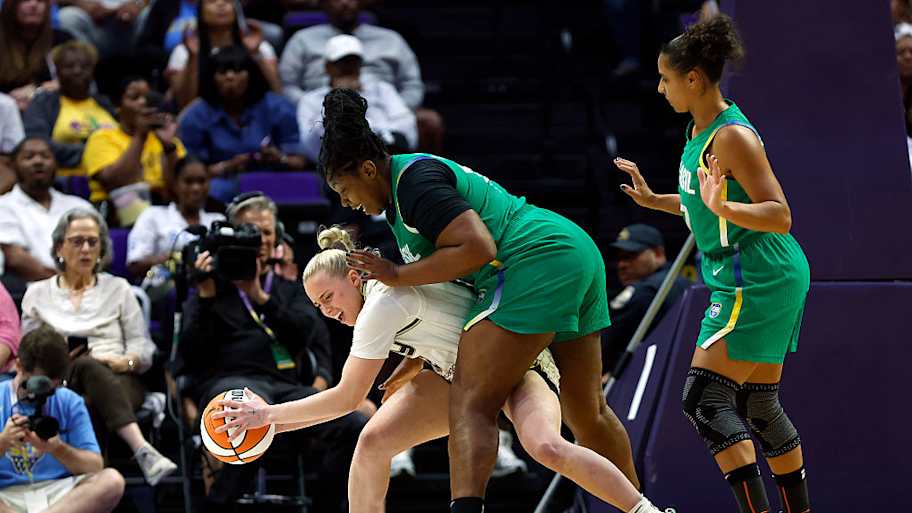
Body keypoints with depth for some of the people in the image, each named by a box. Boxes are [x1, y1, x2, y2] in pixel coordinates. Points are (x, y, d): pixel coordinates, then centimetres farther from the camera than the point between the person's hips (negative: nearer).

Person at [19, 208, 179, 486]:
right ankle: (143, 450, -60)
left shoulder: (118, 288, 21)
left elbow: (143, 348, 13)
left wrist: (125, 361, -10)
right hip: (62, 382, -1)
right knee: (88, 366, -39)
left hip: (119, 379, 1)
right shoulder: (38, 294, 20)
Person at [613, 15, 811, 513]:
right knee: (760, 406, 14)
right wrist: (654, 200, 25)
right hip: (765, 283, 10)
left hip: (757, 281, -10)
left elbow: (779, 215, -22)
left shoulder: (732, 136, -18)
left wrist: (722, 207, -36)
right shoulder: (700, 131, 12)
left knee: (705, 399, -13)